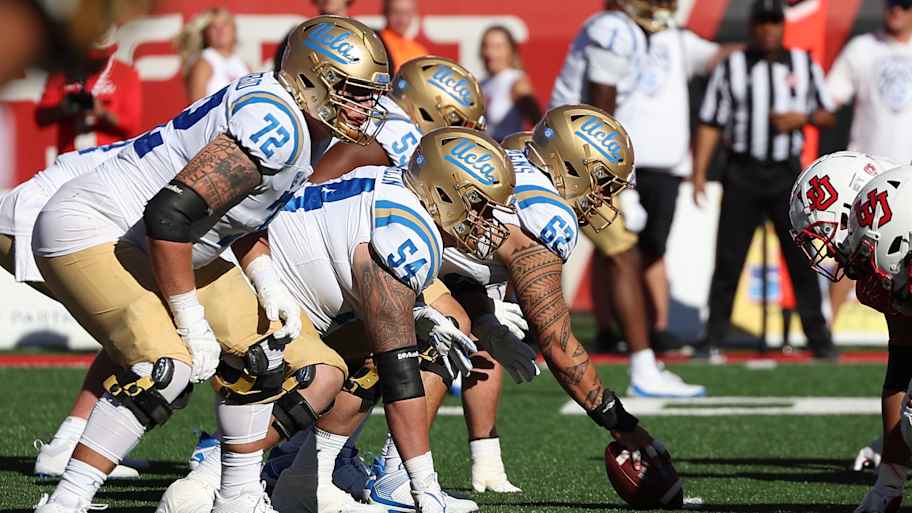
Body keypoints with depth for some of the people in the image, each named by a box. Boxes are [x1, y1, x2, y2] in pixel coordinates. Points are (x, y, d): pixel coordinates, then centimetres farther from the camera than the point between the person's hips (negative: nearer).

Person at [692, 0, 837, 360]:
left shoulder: (805, 66, 7)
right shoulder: (731, 67, 2)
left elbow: (828, 116, 11)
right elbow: (710, 123, 0)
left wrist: (802, 117, -11)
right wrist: (698, 173, -8)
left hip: (787, 174, 1)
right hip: (742, 173, -1)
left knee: (801, 258, 0)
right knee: (728, 259, -1)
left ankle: (818, 338, 6)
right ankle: (713, 340, 5)